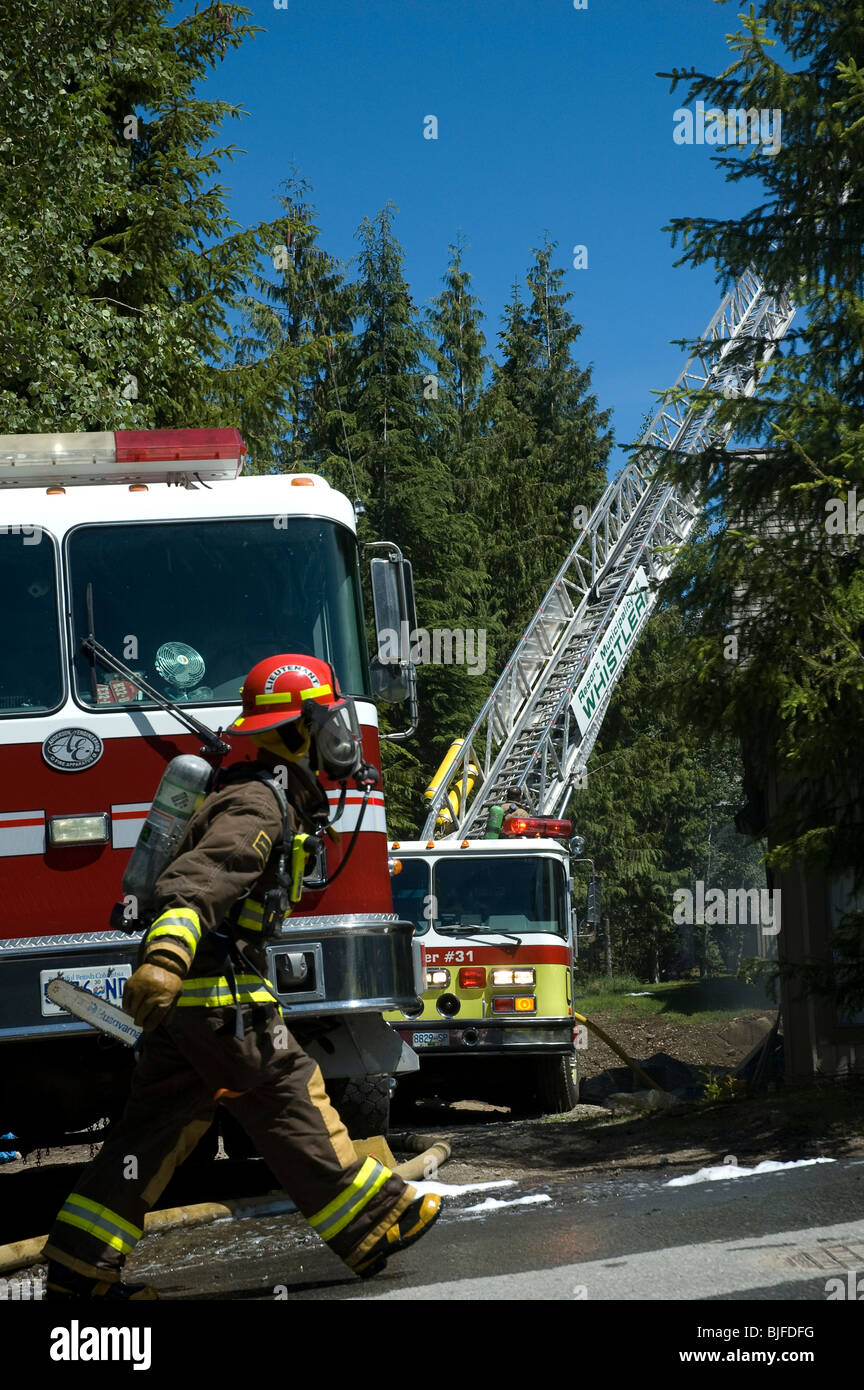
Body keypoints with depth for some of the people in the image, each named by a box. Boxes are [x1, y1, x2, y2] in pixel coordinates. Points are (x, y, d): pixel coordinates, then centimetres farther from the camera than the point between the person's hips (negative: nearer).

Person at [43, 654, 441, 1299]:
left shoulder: (270, 794, 18)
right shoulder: (258, 803, -16)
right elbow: (199, 880, -33)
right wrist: (166, 955, -46)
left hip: (187, 997, 10)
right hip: (219, 993, -10)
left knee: (159, 1123, 8)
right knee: (291, 1101, -1)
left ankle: (80, 1268, 7)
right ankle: (373, 1226, 9)